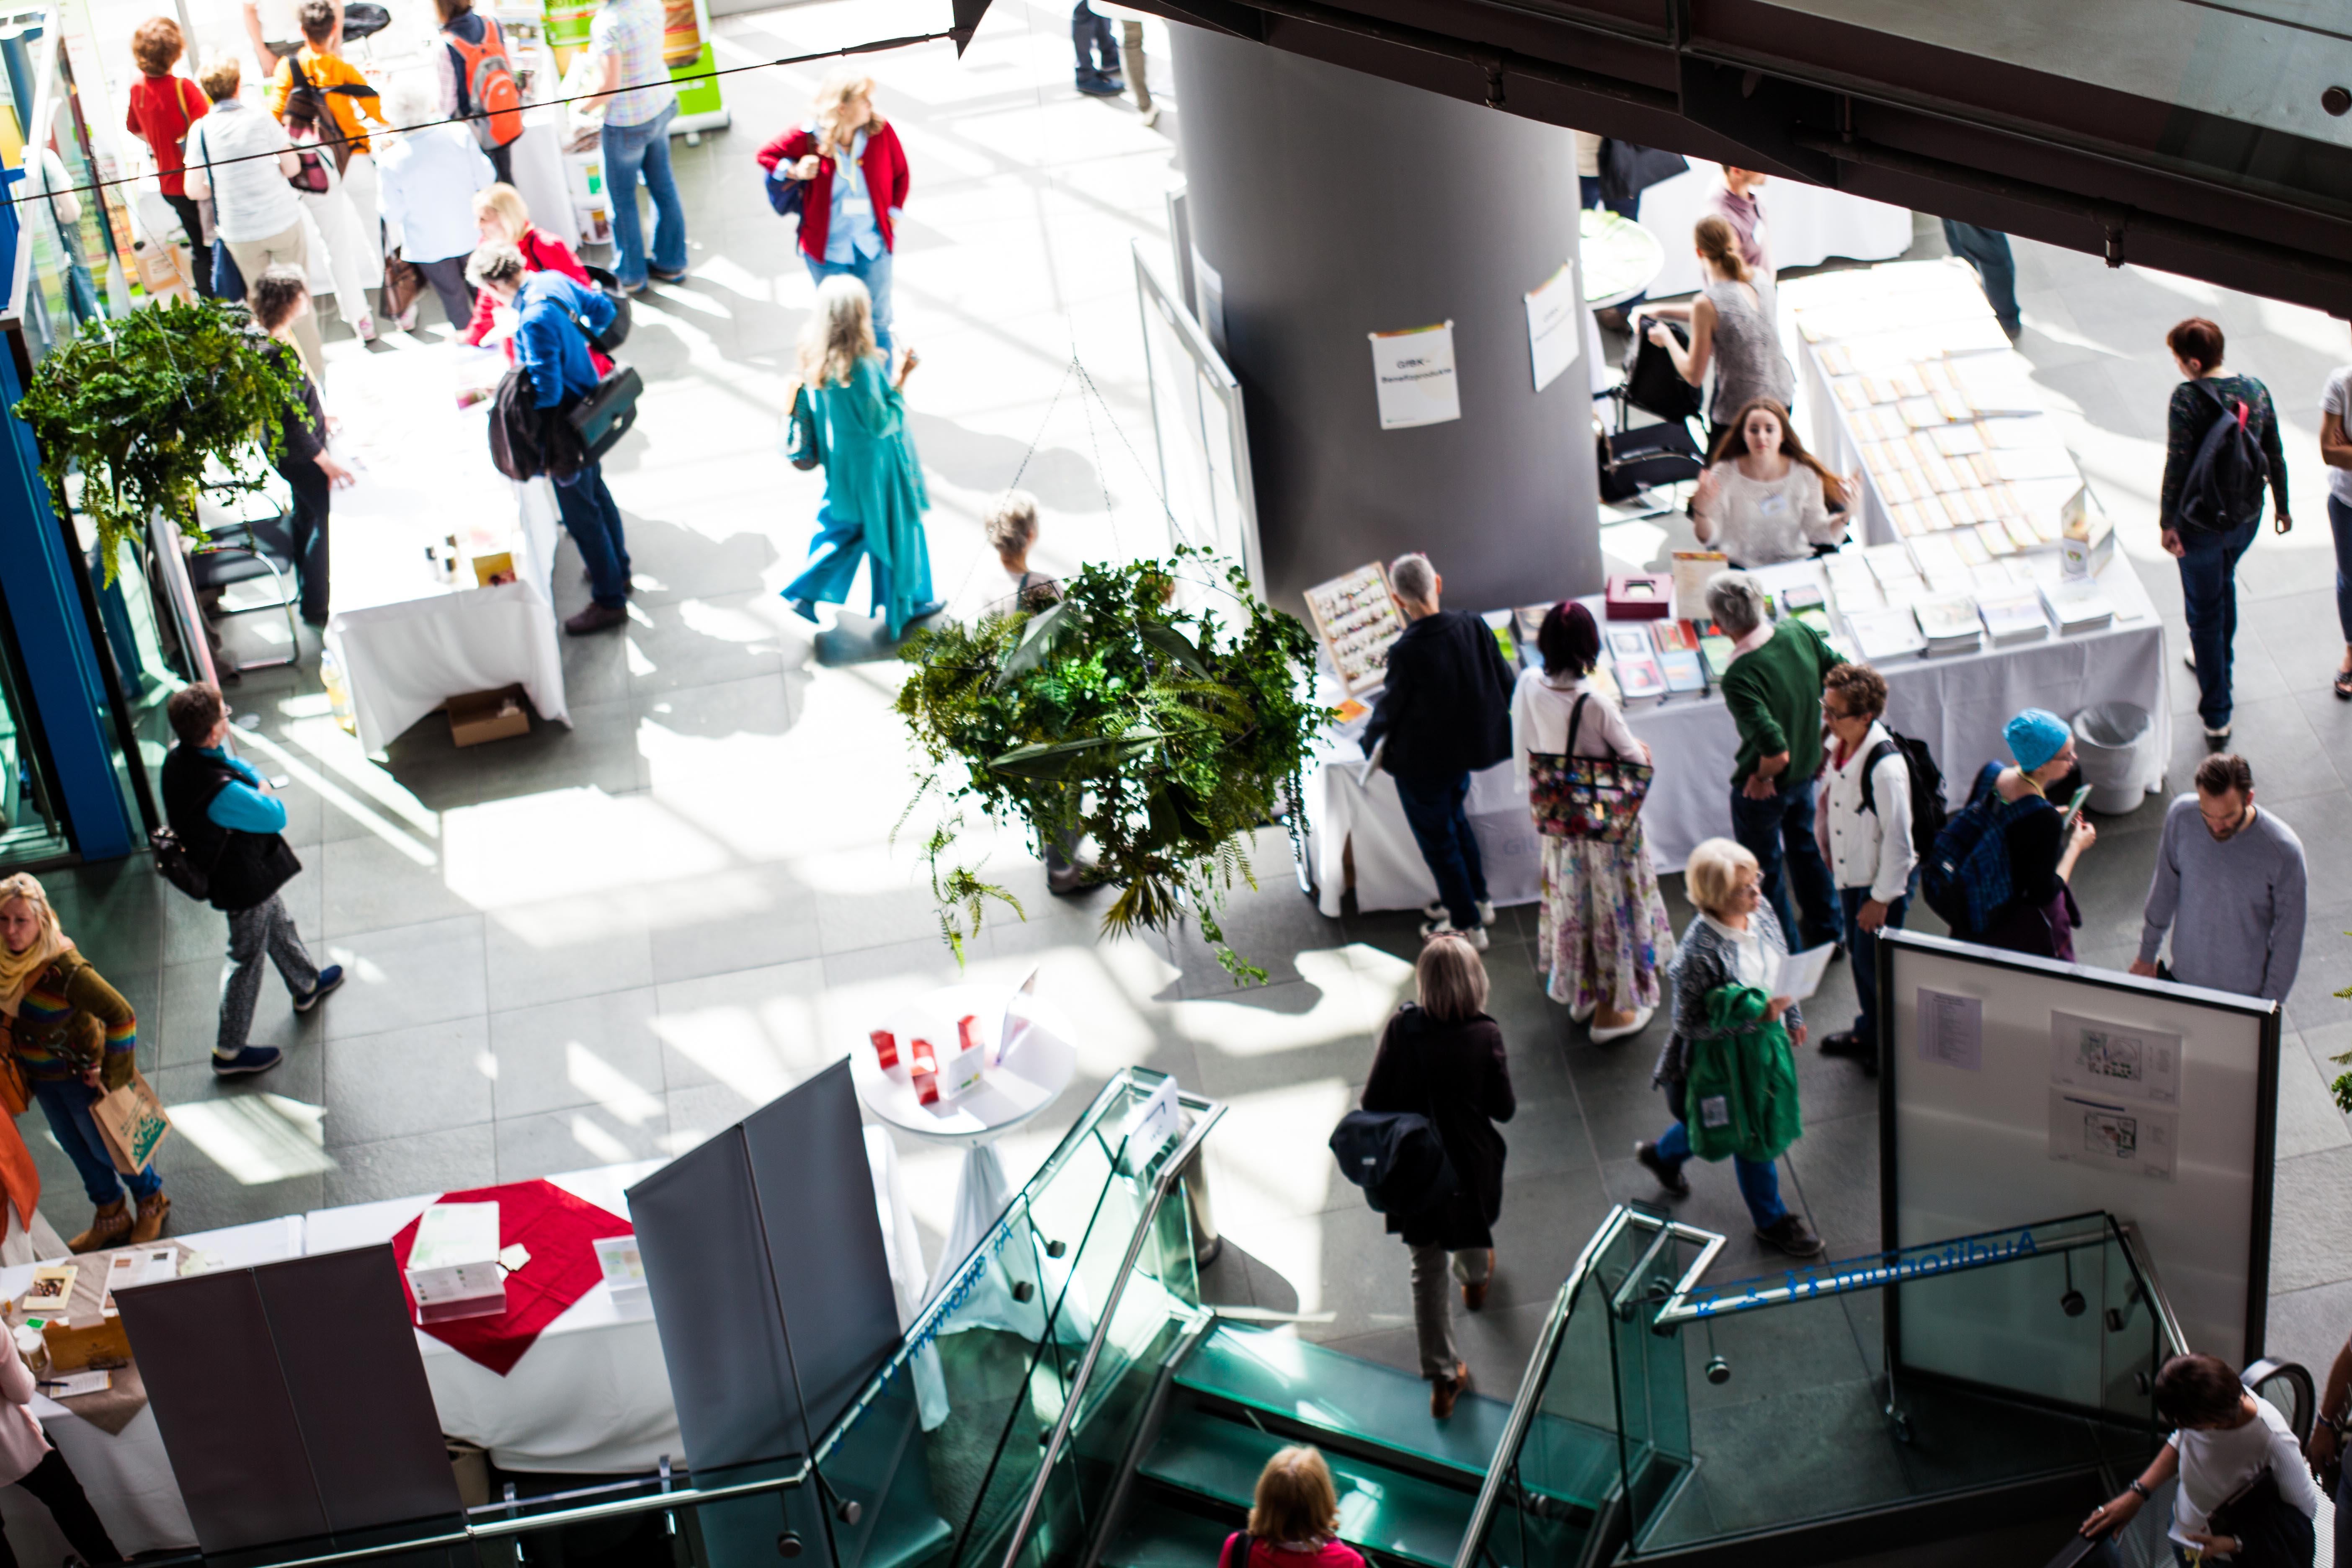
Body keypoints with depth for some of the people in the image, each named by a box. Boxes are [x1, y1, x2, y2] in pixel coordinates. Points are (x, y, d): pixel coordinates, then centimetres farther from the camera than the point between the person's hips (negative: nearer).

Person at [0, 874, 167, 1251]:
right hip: (40, 1075, 7)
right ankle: (110, 1216, 45)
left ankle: (151, 1200, 42)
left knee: (105, 1146, 14)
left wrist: (112, 1077, -25)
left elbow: (122, 1016, -33)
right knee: (75, 1148, 24)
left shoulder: (64, 968, -36)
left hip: (79, 1074, -7)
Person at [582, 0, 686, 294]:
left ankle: (631, 275, 26)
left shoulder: (607, 24, -30)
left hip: (627, 122, -7)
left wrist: (583, 106, -11)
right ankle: (671, 263, 35)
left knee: (622, 197, 12)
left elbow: (611, 85, -26)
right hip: (661, 106, 7)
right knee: (663, 186, 20)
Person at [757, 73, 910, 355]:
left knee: (878, 321, 13)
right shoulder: (809, 138, -17)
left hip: (873, 245, 2)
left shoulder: (880, 131, -11)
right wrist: (794, 170, -18)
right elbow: (766, 155, 1)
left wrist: (893, 213, -1)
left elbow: (900, 173, 6)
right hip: (827, 247, -2)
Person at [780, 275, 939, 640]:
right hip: (872, 462, -7)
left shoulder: (815, 353, -12)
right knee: (892, 530, 17)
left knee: (844, 527, 28)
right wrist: (899, 381, -22)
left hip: (840, 456, 7)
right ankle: (903, 606, 38)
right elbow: (881, 423, -26)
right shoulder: (861, 367, -36)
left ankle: (805, 592, 28)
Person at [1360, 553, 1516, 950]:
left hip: (1421, 763, -6)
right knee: (1454, 817, 31)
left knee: (1438, 839, 13)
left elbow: (1390, 707, -15)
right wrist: (1482, 720, 17)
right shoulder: (1472, 626, -15)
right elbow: (1505, 683, -3)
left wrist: (1372, 739, 7)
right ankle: (1478, 900, 45)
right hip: (1466, 748, 6)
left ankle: (1467, 925, 26)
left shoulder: (1406, 653, -30)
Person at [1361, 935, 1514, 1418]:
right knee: (1472, 1233, 33)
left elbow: (1373, 1101, -12)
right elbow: (1504, 1108, -13)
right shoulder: (1485, 1036, -23)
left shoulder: (1401, 1029, -19)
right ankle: (1476, 1279, 66)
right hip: (1470, 1161, 0)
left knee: (1427, 1269, 13)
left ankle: (1443, 1377, 17)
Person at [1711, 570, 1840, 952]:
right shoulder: (1799, 633, -17)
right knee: (1805, 846, 31)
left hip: (1762, 788, -7)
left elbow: (1776, 752, -38)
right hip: (1807, 770, 7)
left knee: (1764, 868, 19)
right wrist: (1821, 741, 7)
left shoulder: (1739, 678, -36)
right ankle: (1826, 932, 48)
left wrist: (1762, 777, -16)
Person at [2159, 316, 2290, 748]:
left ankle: (2217, 717, 8)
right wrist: (2283, 506, 17)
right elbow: (2275, 457, 3)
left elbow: (2177, 465, -21)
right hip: (2247, 517, 6)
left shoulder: (2187, 397, -22)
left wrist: (2167, 523, -12)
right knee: (2223, 583, 33)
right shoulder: (2256, 391, -5)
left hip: (2201, 522, -6)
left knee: (2204, 611, 7)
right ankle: (2218, 660, 55)